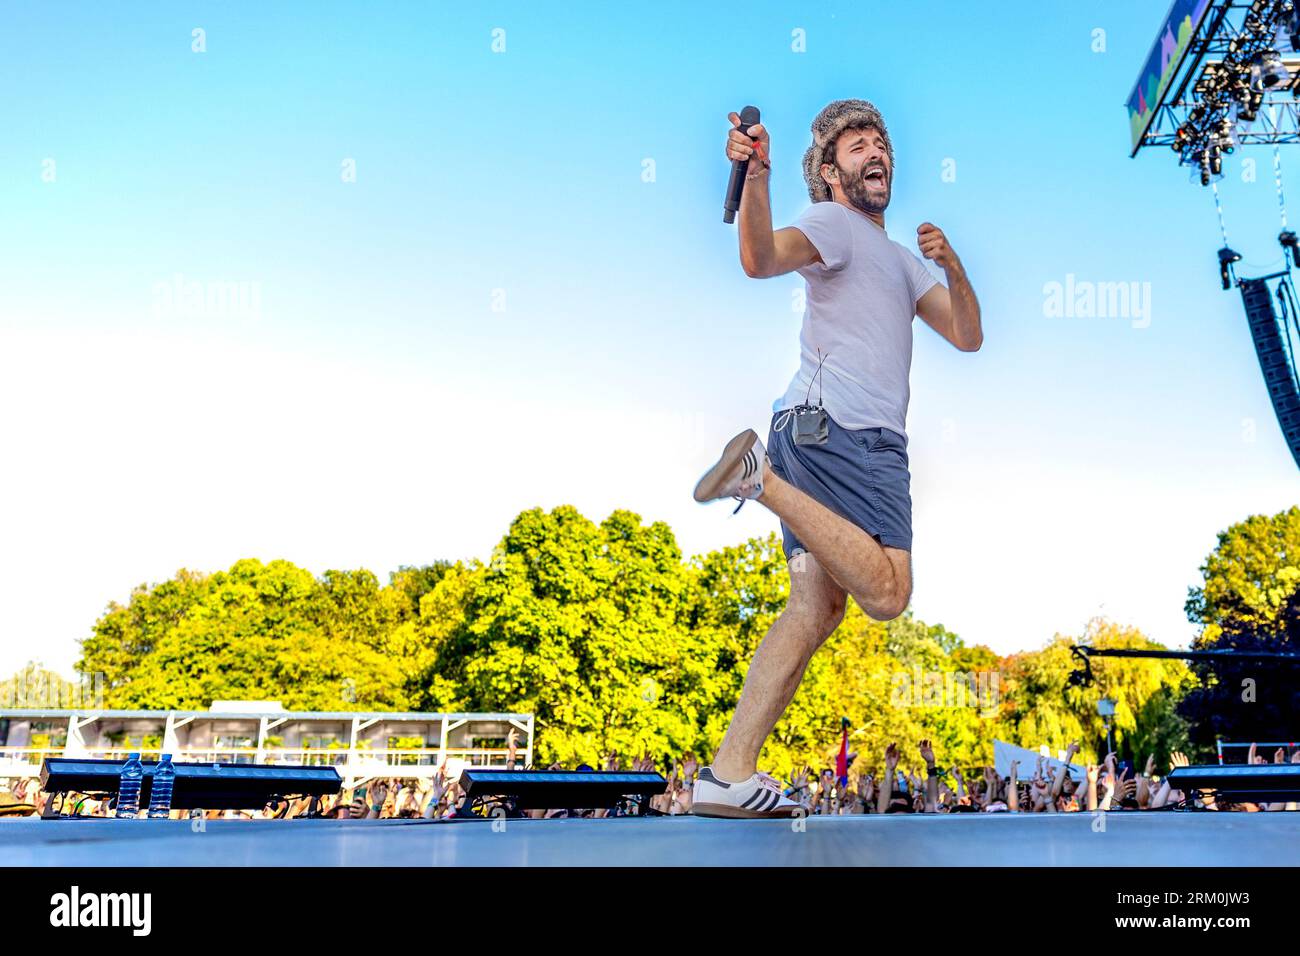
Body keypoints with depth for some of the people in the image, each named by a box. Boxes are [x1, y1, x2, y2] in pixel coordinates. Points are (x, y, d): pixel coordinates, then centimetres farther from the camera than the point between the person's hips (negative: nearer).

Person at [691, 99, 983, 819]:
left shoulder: (899, 258, 33)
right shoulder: (832, 223, 4)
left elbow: (966, 335, 25)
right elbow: (762, 258, -17)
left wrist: (952, 266, 7)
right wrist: (756, 175, -35)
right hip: (839, 426, -9)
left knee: (817, 605, -2)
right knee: (886, 594, -20)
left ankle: (728, 775, -5)